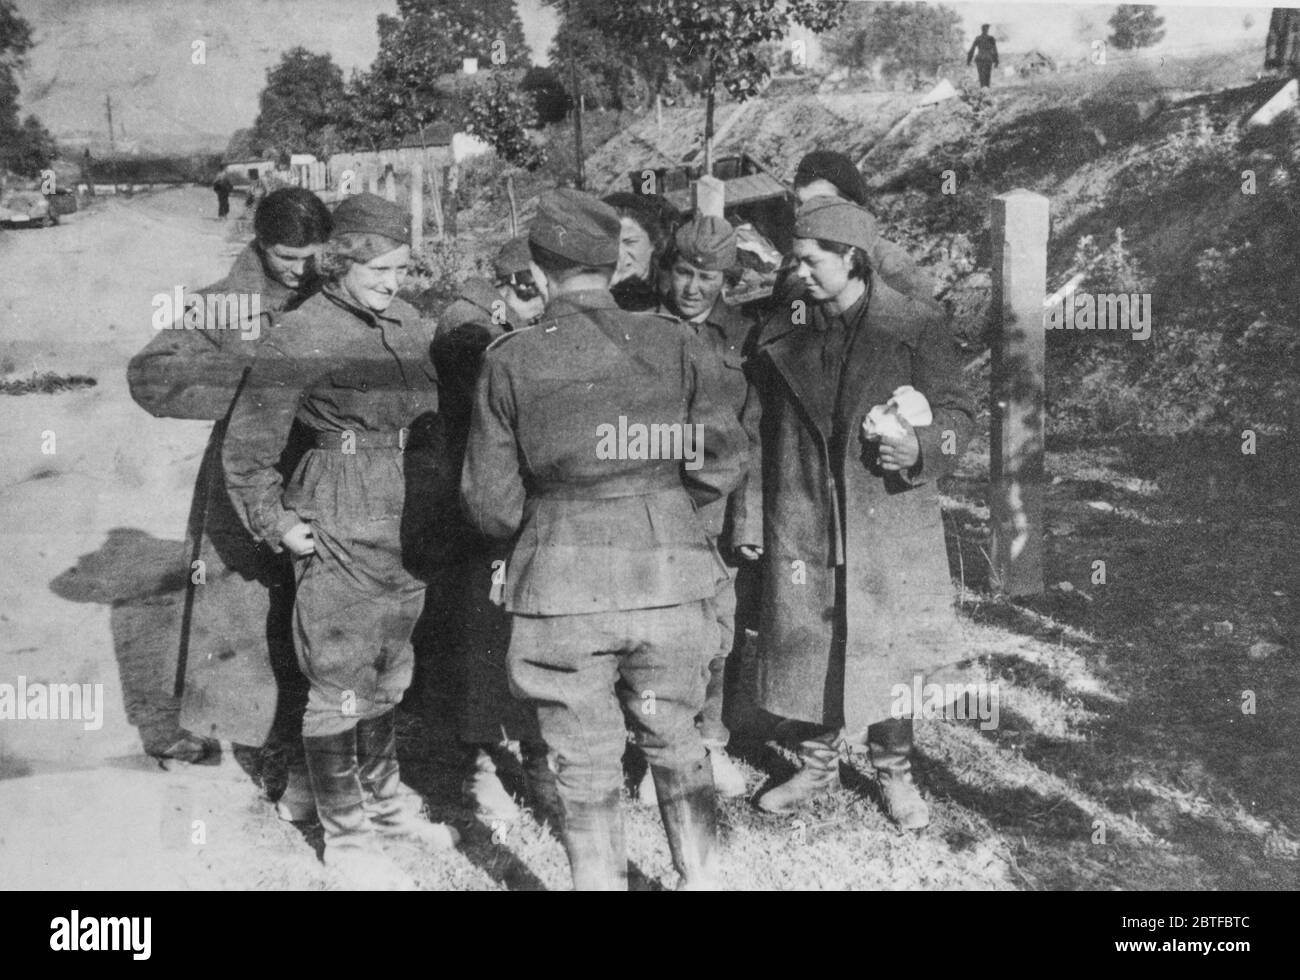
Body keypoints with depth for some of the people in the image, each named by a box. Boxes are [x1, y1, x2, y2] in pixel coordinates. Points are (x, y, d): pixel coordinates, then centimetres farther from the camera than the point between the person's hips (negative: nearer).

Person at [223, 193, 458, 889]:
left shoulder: (408, 326, 6)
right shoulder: (301, 336, -13)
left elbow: (432, 416, 17)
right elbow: (246, 449, -9)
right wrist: (276, 524, -8)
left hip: (405, 521, 7)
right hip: (339, 527, -7)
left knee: (390, 669, 19)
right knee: (339, 682, 3)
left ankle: (385, 799, 38)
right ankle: (345, 834, 19)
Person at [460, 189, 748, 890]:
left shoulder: (511, 359, -6)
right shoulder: (670, 343, -1)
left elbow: (490, 502, -4)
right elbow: (724, 458, 0)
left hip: (566, 586, -2)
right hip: (672, 574, 2)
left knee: (586, 767, 13)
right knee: (676, 742, 21)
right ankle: (702, 877, 32)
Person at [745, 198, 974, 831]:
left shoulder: (914, 331, -6)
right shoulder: (782, 337, 5)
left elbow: (956, 414, -2)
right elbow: (762, 427, 13)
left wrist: (920, 447, -22)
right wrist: (754, 508, 8)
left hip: (886, 524, -3)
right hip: (802, 527, 3)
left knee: (884, 648, 6)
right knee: (807, 643, 11)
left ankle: (894, 773, 26)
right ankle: (818, 764, 31)